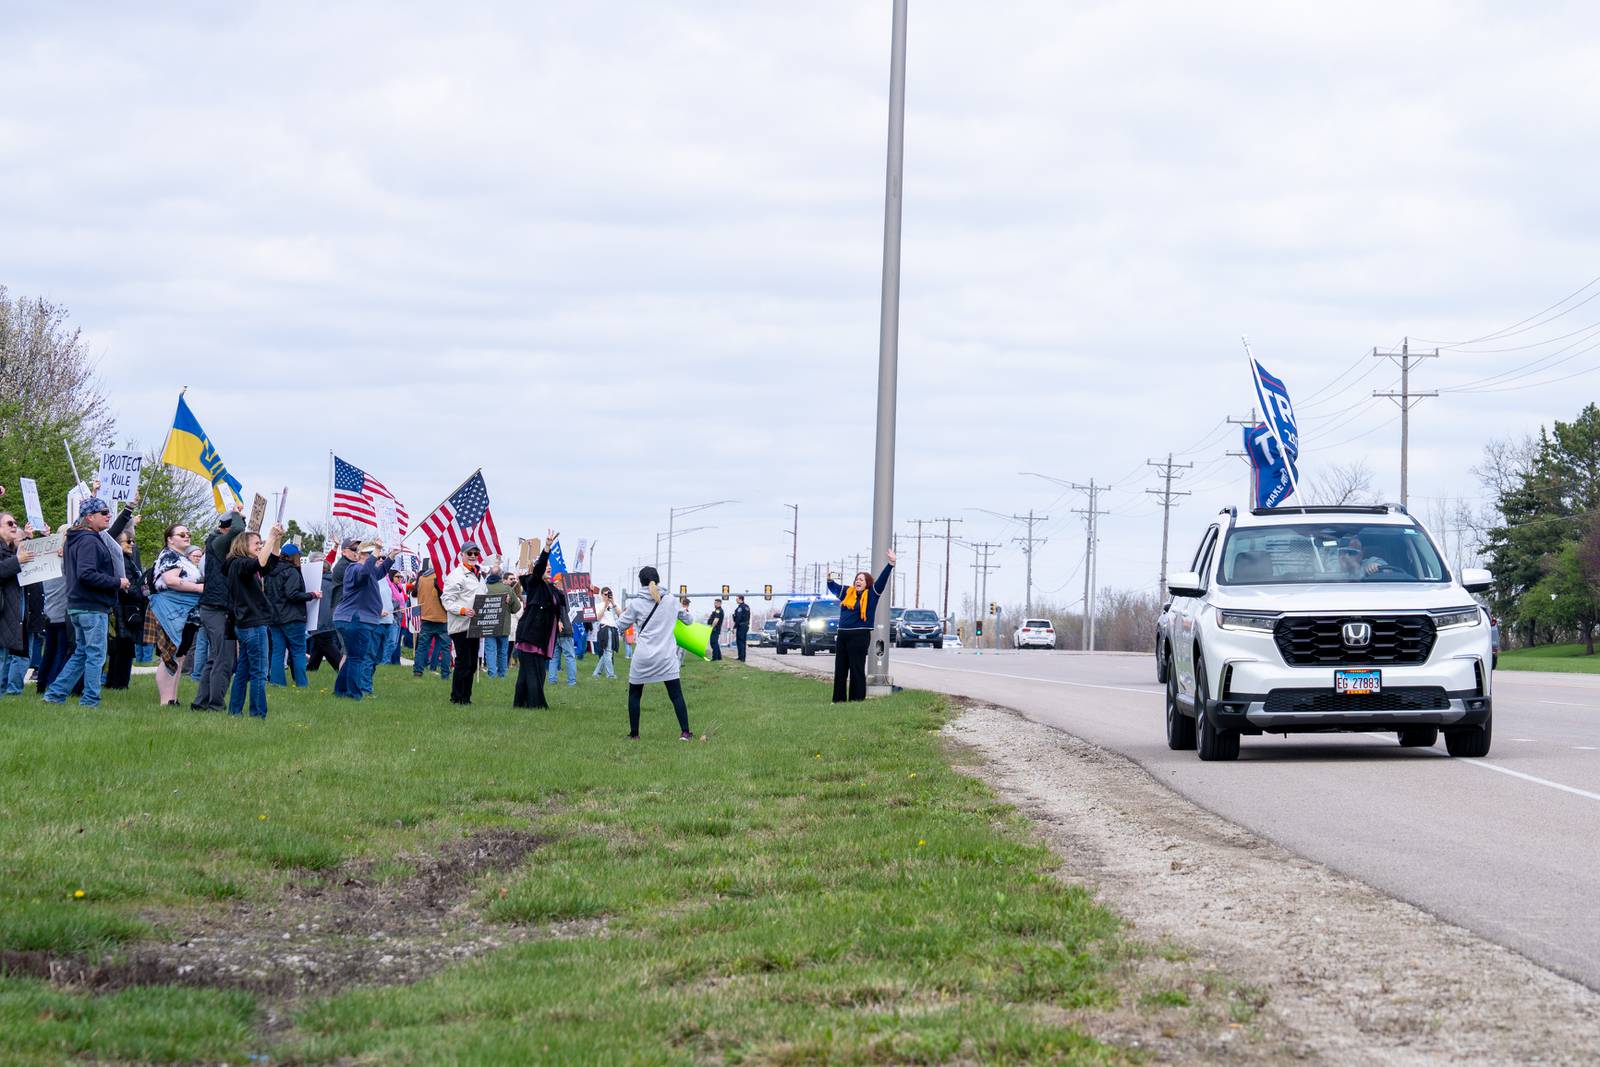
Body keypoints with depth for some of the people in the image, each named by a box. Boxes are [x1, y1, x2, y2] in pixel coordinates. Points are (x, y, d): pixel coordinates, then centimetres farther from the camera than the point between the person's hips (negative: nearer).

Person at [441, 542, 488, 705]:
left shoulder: (479, 575, 19)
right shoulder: (455, 575, -9)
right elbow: (447, 600, -14)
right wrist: (463, 610, -27)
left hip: (475, 626, 9)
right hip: (461, 626, -9)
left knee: (472, 664, 11)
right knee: (463, 663, -8)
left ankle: (466, 696, 17)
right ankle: (457, 697, 0)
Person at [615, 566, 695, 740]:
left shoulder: (636, 603, -5)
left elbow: (621, 624, 6)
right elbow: (688, 619, 19)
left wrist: (623, 612, 25)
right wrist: (686, 612, 41)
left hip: (643, 657, -2)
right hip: (667, 656, 2)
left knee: (634, 694, 14)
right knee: (676, 695, 3)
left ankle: (634, 733, 15)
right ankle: (685, 732, -5)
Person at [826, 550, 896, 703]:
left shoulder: (871, 594, 0)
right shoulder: (847, 593, 15)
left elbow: (882, 580, -9)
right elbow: (834, 588, 33)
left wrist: (891, 563, -17)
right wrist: (830, 579, 18)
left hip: (859, 636, -6)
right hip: (842, 635, 6)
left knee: (857, 670, -5)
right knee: (840, 669, 8)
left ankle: (857, 699, -2)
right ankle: (839, 699, 14)